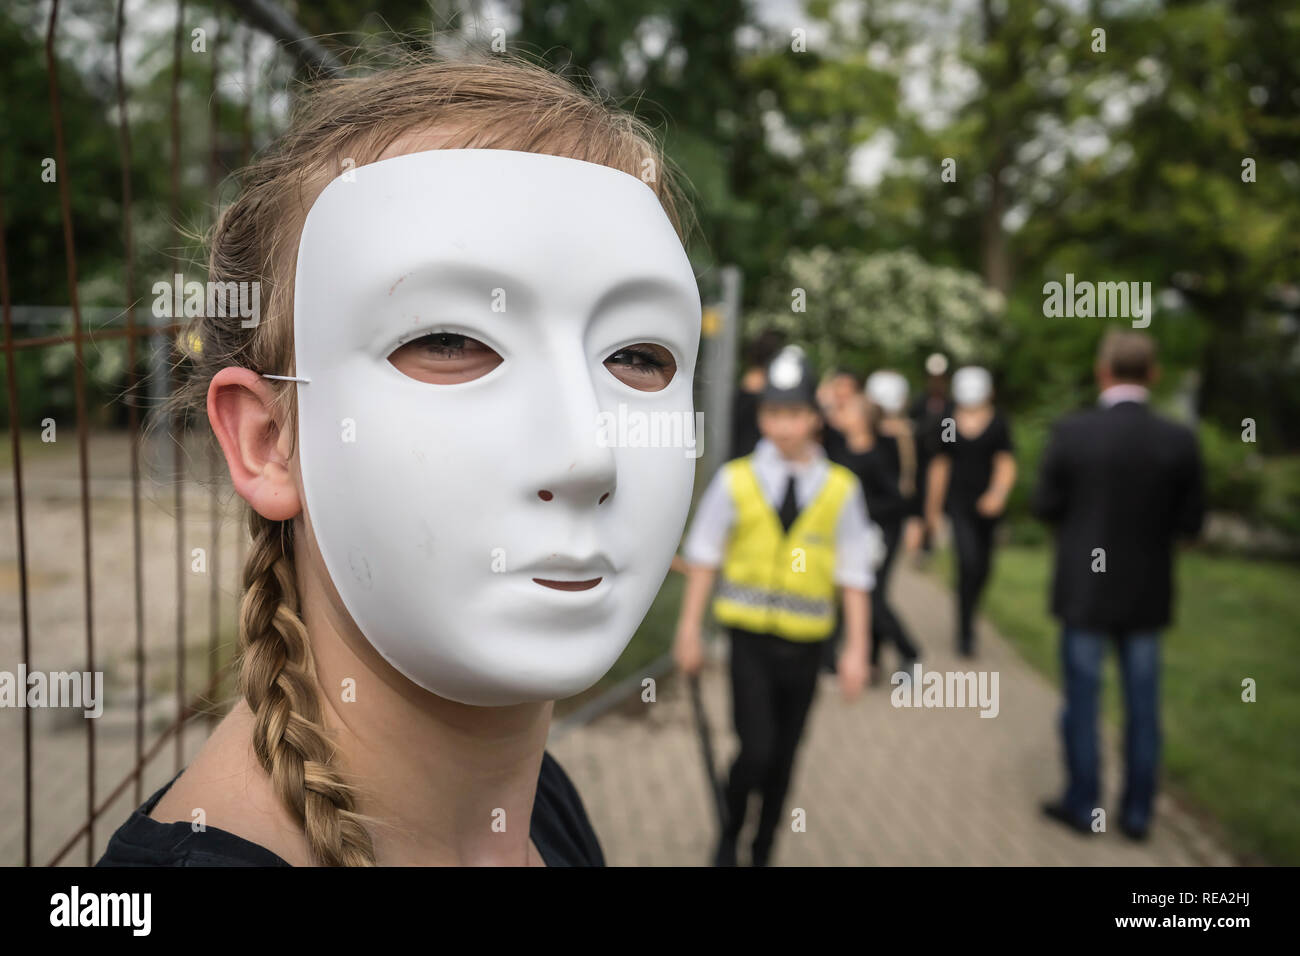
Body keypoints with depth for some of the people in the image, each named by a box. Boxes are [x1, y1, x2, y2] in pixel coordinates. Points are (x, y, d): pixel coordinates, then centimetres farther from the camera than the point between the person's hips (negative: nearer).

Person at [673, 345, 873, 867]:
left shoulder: (840, 489, -3)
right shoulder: (736, 481, -4)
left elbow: (854, 573, 1)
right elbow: (703, 556, 2)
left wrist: (856, 647, -1)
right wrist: (689, 629, 2)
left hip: (805, 643, 2)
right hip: (750, 637, -1)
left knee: (784, 756, 11)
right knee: (756, 750, -10)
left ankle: (763, 851, 33)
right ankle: (729, 835, 20)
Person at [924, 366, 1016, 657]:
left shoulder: (998, 424, 3)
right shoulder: (948, 425, 5)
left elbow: (1006, 466, -4)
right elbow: (939, 467, 11)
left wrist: (998, 493, -23)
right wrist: (932, 509, 13)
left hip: (987, 504, 2)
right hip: (958, 502, -1)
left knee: (983, 568, 11)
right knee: (969, 561, -17)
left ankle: (968, 610, 40)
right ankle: (965, 632, -10)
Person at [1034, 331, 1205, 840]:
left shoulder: (1071, 432, -15)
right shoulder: (1179, 441, -10)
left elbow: (1045, 506, -8)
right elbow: (1191, 521, -4)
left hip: (1084, 589, -1)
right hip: (1147, 593, 2)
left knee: (1081, 700, 12)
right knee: (1142, 706, 13)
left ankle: (1082, 803, 23)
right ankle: (1137, 812, 24)